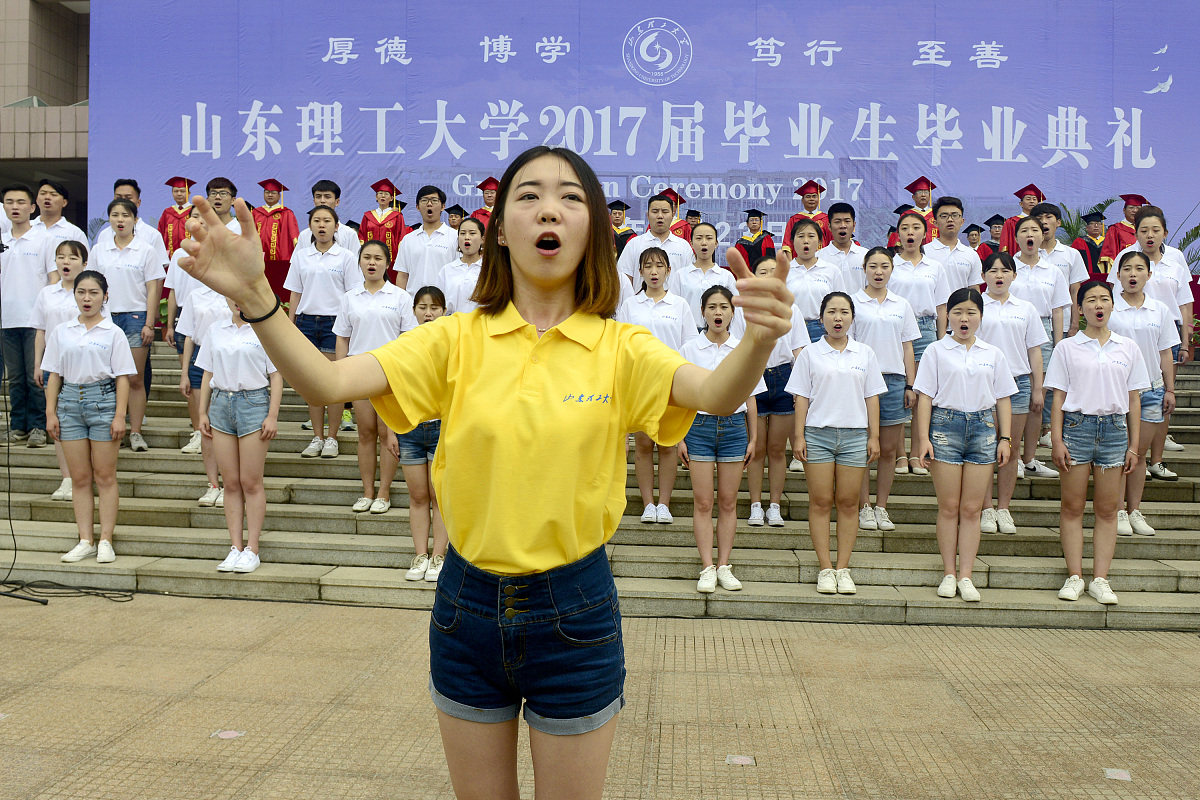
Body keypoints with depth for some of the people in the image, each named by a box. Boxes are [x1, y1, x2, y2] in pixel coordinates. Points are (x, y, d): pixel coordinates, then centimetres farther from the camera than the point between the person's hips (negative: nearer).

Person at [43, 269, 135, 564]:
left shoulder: (113, 332, 0)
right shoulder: (61, 332, 10)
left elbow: (122, 377, -3)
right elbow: (54, 374, 11)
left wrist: (120, 415, -9)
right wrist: (50, 412, 4)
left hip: (103, 399, -3)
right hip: (70, 401, 3)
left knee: (105, 475, 1)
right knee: (80, 478, 6)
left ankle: (105, 541, 6)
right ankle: (86, 541, 11)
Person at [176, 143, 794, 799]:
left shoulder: (619, 347, -6)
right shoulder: (457, 339, -3)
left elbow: (715, 394, -25)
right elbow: (328, 381, -14)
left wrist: (758, 339, -46)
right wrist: (254, 297, -30)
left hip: (574, 612, -1)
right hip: (467, 603, 2)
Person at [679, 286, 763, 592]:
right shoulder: (689, 349, 1)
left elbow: (750, 398, 9)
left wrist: (753, 438, 8)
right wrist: (680, 438, -2)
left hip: (734, 426, 1)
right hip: (699, 425, -1)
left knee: (728, 501, 5)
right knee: (702, 502, -1)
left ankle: (724, 566, 13)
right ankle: (707, 568, 5)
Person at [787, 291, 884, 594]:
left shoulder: (865, 354, 9)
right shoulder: (810, 354, 4)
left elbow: (872, 398, 10)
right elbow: (801, 397, 3)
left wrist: (874, 436, 4)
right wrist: (799, 436, -3)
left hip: (854, 435, 1)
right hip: (818, 433, -1)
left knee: (848, 502, 2)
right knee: (820, 502, -1)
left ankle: (843, 569, 9)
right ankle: (825, 569, 5)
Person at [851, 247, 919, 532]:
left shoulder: (901, 305, 12)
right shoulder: (853, 302, 2)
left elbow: (907, 348, 12)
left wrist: (910, 385, 5)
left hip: (894, 379, 3)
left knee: (889, 449, 4)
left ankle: (881, 507, 13)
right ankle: (865, 508, 7)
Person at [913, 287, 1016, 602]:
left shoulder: (993, 354, 11)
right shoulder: (936, 351, 3)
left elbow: (1003, 399, 12)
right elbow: (925, 397, 0)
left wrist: (1005, 438, 5)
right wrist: (923, 438, -7)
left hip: (983, 427, 2)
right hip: (945, 425, -2)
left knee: (972, 508, 1)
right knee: (949, 507, 1)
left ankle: (965, 576, 6)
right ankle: (949, 574, 10)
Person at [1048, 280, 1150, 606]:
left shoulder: (1128, 348, 9)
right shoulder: (1067, 348, 4)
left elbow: (1134, 399, 10)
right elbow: (1058, 396, 1)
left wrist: (1134, 444, 5)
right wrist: (1057, 441, -6)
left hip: (1115, 429, 2)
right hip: (1077, 425, -2)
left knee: (1107, 509, 4)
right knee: (1072, 506, 0)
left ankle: (1100, 579, 9)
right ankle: (1074, 576, 8)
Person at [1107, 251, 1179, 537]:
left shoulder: (1160, 311, 7)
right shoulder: (1109, 309, -2)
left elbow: (1165, 353, 11)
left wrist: (1169, 389, 8)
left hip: (1150, 388, 3)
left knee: (1140, 453, 7)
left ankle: (1134, 511, 15)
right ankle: (1118, 512, 8)